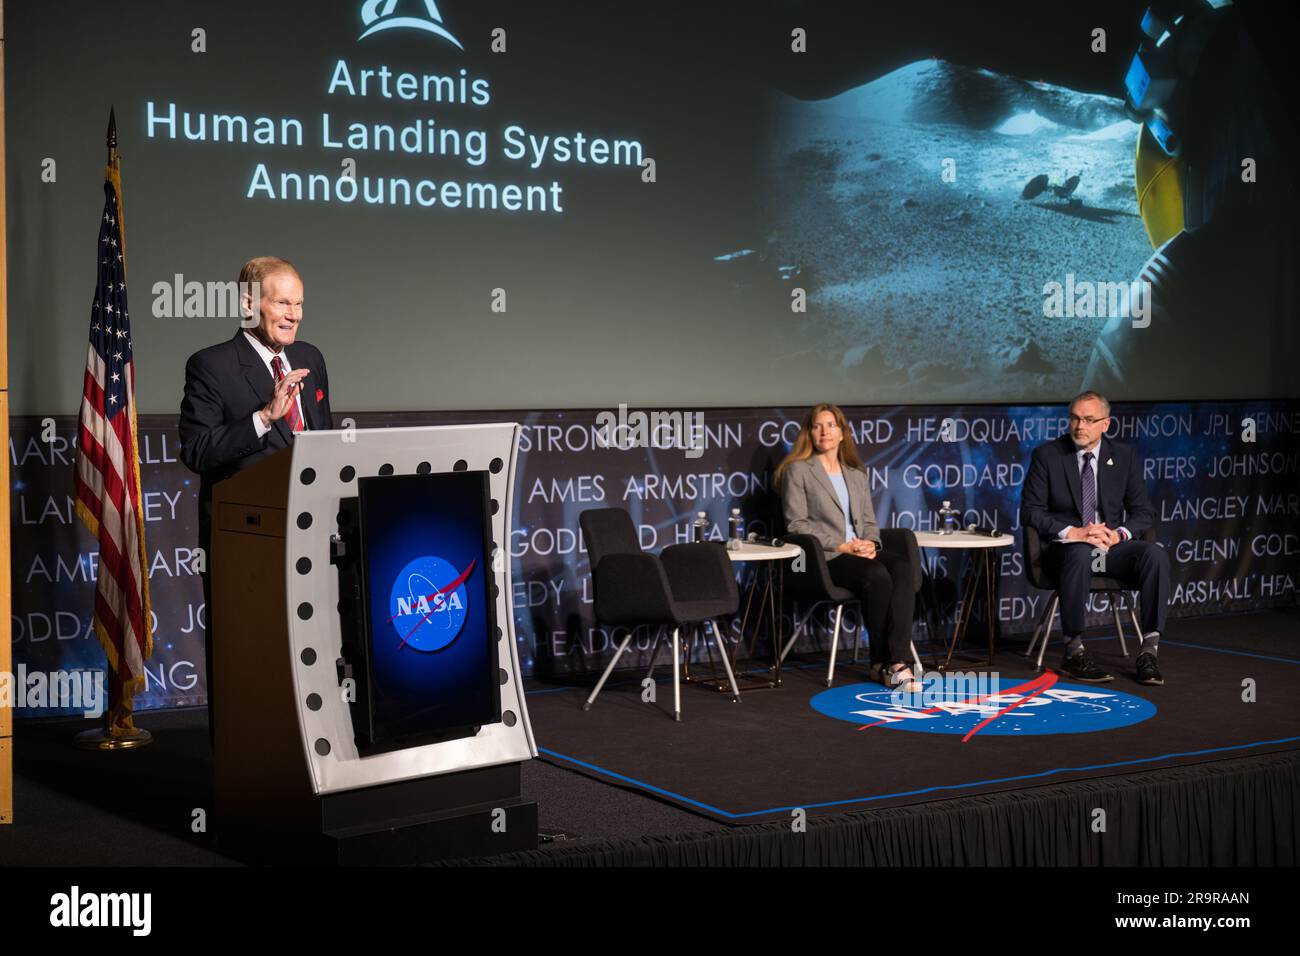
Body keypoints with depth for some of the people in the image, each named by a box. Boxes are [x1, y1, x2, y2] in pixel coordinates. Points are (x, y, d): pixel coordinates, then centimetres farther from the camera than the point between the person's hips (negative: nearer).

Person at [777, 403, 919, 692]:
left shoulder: (857, 475, 24)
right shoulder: (797, 471, 5)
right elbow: (796, 524, -4)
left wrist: (870, 543, -4)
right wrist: (841, 546, -13)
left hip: (860, 551, 5)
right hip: (824, 557, -5)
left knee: (903, 568, -28)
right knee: (877, 576, -33)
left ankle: (897, 661, -35)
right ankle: (882, 661, -15)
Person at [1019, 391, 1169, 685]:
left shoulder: (1124, 457, 8)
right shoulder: (1046, 455, 0)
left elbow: (1143, 511, 8)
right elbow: (1030, 511, -4)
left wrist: (1120, 534, -14)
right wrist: (1072, 532, -20)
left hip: (1112, 544, 3)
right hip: (1065, 548, -3)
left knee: (1156, 554, -28)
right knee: (1079, 553, -39)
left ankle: (1148, 652, -27)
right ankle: (1074, 652, -32)